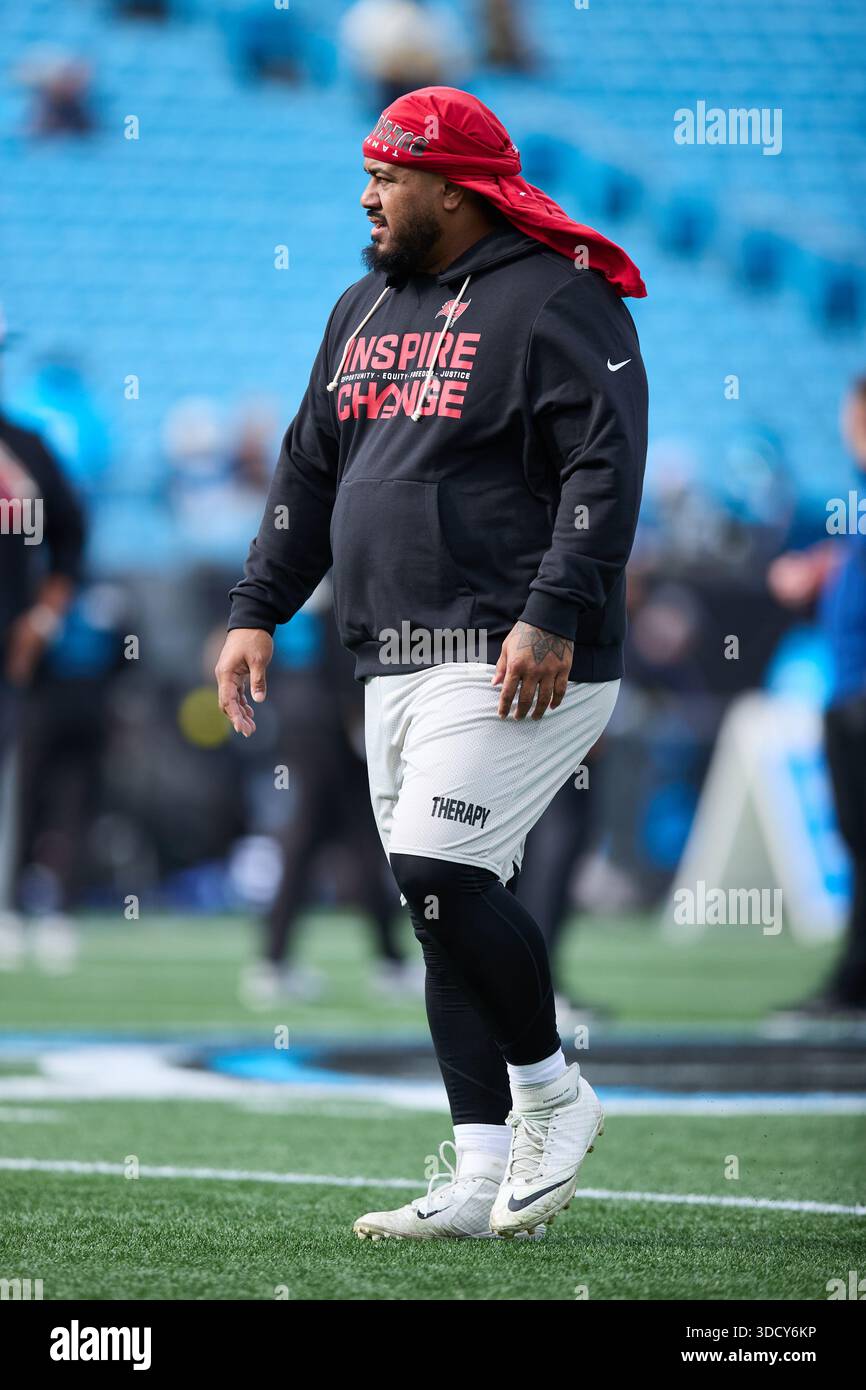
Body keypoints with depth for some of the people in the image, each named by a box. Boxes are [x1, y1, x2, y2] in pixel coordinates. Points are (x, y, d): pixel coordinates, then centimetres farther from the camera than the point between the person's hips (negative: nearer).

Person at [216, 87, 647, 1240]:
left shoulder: (555, 302, -8)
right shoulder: (366, 309, 18)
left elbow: (606, 468, -16)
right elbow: (309, 469, 22)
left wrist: (552, 617, -25)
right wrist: (257, 611, 12)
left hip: (518, 665, -8)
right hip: (399, 668, 8)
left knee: (440, 872, -20)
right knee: (444, 906, 6)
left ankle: (552, 1092, 1)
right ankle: (485, 1179, 9)